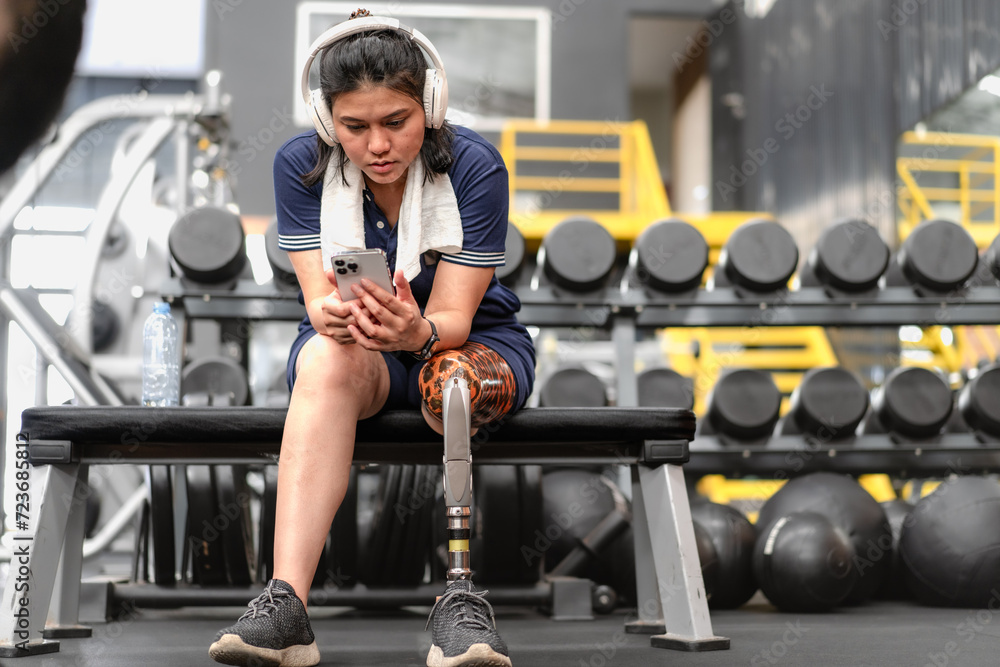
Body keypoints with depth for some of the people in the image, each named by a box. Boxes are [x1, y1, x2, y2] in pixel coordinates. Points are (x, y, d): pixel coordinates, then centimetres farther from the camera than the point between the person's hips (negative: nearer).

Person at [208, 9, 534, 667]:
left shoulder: (474, 164, -18)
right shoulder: (302, 164, -12)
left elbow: (452, 317, -22)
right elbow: (318, 300, -17)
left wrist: (417, 330, -46)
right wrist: (333, 313, -42)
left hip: (474, 340, -1)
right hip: (353, 346, 1)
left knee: (455, 378, -37)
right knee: (328, 356, -35)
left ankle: (461, 595, -37)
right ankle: (287, 602, -46)